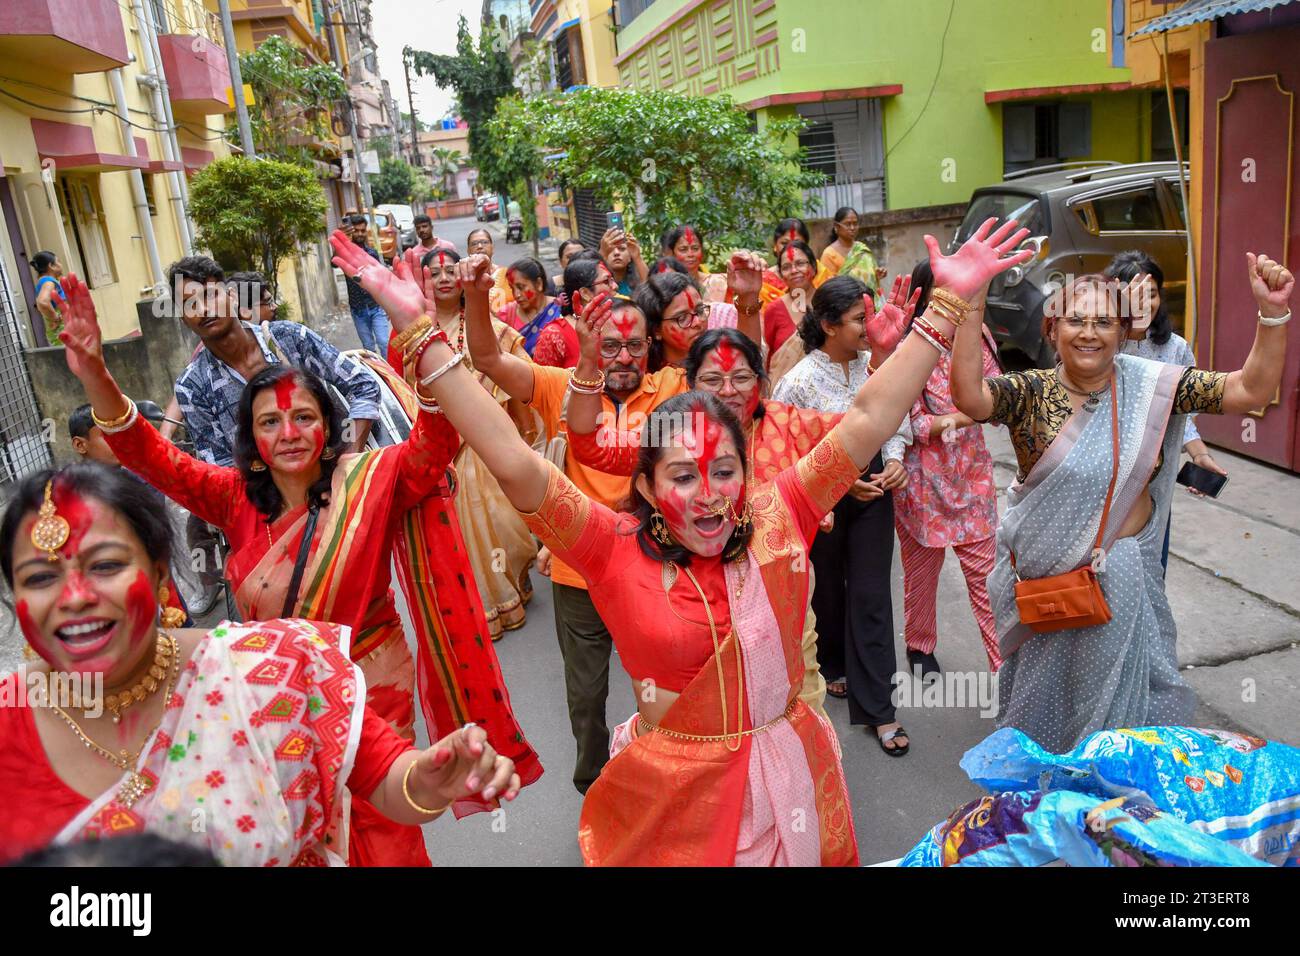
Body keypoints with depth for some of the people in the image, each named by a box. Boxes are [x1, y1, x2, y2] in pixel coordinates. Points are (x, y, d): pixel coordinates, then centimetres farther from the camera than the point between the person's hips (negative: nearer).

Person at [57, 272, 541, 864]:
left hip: (368, 689, -3)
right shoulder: (238, 497, -6)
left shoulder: (369, 482, -17)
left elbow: (434, 444, -33)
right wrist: (95, 378, -32)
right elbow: (152, 459, -13)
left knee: (380, 836, 15)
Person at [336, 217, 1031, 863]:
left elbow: (869, 420, -10)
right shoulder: (617, 550, -15)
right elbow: (514, 464, -23)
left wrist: (948, 304, -11)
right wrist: (422, 333, -28)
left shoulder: (777, 519, -9)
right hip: (671, 800, -2)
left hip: (791, 789, 3)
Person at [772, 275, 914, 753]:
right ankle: (832, 665, 45)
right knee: (829, 587, 18)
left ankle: (877, 706, 9)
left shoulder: (876, 365, -7)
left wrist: (894, 459, -13)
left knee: (871, 595, 1)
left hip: (873, 488, 2)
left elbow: (895, 420, 5)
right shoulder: (799, 380, -17)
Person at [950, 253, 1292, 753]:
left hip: (1120, 576, 1)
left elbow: (1250, 390, -8)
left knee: (1114, 699, 16)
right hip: (1041, 575, -1)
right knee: (1039, 697, 19)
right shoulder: (1031, 393, -11)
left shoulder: (1150, 386, -5)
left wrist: (1273, 313, -22)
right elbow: (969, 396, -30)